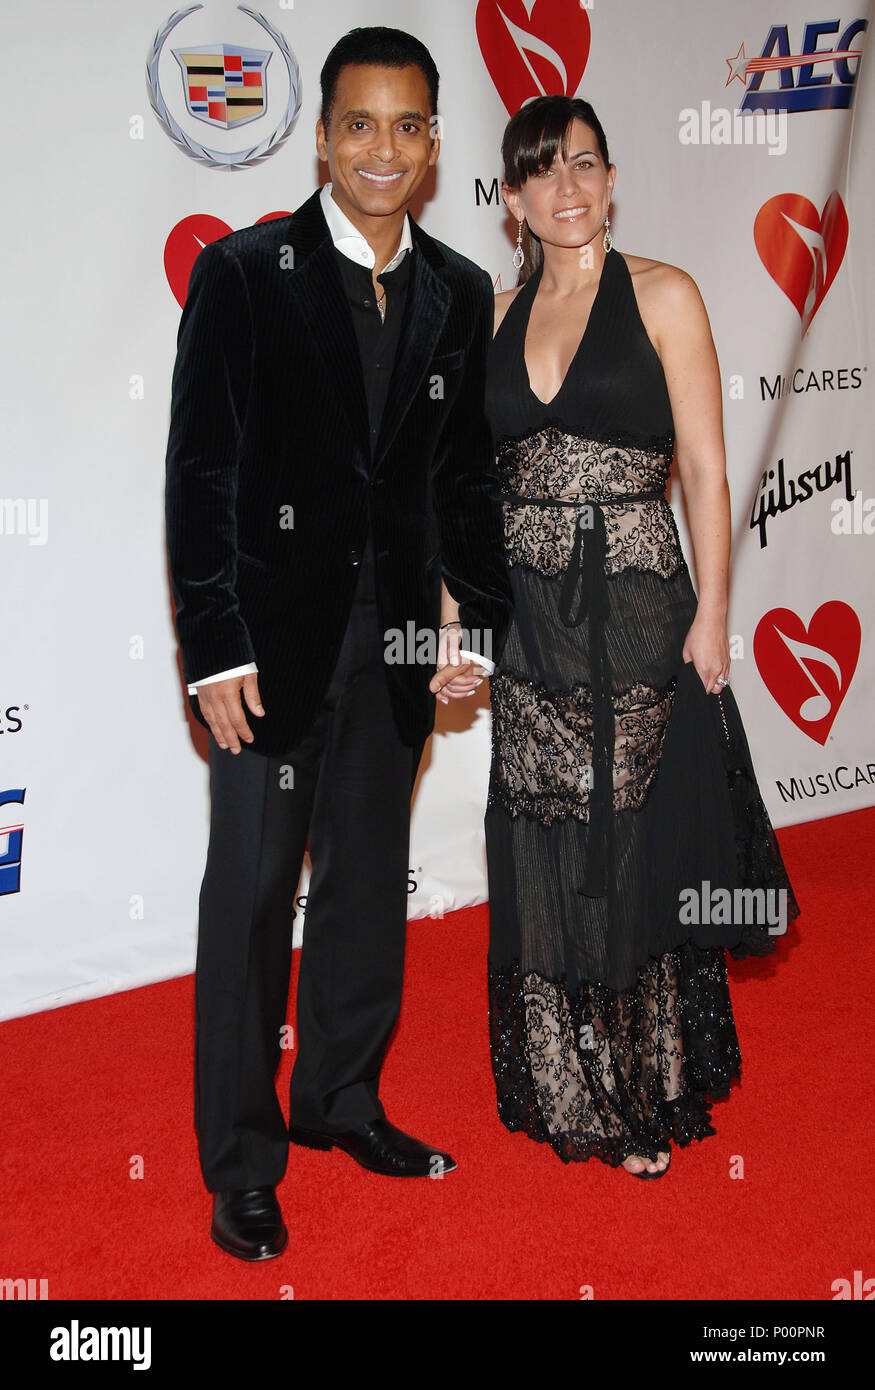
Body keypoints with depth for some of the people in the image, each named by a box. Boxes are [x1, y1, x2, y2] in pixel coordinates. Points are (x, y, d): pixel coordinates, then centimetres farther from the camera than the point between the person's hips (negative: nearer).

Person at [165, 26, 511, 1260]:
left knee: (370, 883, 16)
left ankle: (340, 1098, 36)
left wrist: (483, 616, 0)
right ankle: (240, 1161, 20)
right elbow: (200, 471, -9)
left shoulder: (459, 294, 7)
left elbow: (466, 474, 10)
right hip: (275, 636, -4)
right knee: (252, 893, 4)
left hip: (395, 636, 5)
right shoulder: (243, 273, -6)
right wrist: (214, 649, -14)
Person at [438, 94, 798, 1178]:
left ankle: (648, 1097, 21)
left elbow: (704, 469, -4)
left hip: (636, 611, -3)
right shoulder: (497, 316, 11)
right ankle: (567, 1091, 26)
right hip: (527, 615, 4)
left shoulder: (662, 296, 0)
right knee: (544, 854, 9)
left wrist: (710, 619, -9)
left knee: (637, 847, 3)